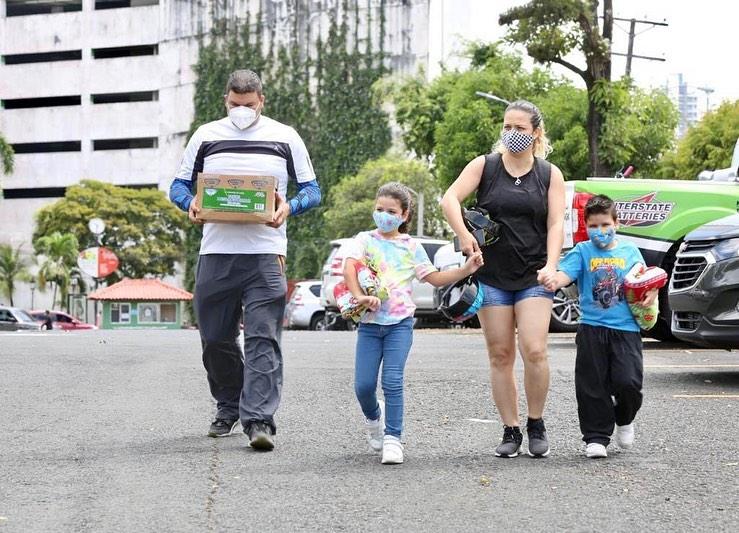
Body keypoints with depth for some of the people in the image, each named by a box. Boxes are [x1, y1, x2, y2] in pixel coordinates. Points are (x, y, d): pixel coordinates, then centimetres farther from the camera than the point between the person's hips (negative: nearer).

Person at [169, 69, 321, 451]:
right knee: (215, 339, 7)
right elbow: (179, 185, 16)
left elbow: (311, 189, 10)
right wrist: (190, 203, -7)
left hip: (266, 253, -2)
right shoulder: (207, 136, 12)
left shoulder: (284, 137, 8)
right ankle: (228, 406, 27)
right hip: (216, 252, 3)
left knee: (263, 339, -12)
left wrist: (288, 208, -12)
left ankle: (259, 420, -17)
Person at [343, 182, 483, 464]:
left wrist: (466, 269, 0)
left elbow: (435, 278, 13)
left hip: (400, 323, 0)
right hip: (370, 322, 0)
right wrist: (359, 296, -28)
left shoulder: (411, 247, 10)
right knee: (363, 385, -2)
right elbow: (349, 268, -12)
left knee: (392, 380, -13)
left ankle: (393, 437, -6)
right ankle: (373, 417, 29)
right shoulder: (365, 240, 5)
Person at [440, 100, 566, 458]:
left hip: (533, 277, -1)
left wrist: (551, 265, -18)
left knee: (534, 351, -14)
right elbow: (450, 199, -9)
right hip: (492, 276, 1)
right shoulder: (484, 166, 4)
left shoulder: (550, 174, 6)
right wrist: (464, 235, -25)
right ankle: (511, 431, 10)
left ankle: (536, 425, 4)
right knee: (500, 356, 2)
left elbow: (556, 224, -2)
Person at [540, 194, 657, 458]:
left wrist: (651, 292, -6)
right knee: (592, 385, -1)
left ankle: (624, 419, 21)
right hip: (592, 328, 0)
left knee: (628, 382, -9)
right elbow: (566, 272, -11)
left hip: (626, 328, 1)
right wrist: (554, 280, -33)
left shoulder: (630, 251, 11)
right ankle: (596, 437, 10)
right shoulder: (583, 251, 5)